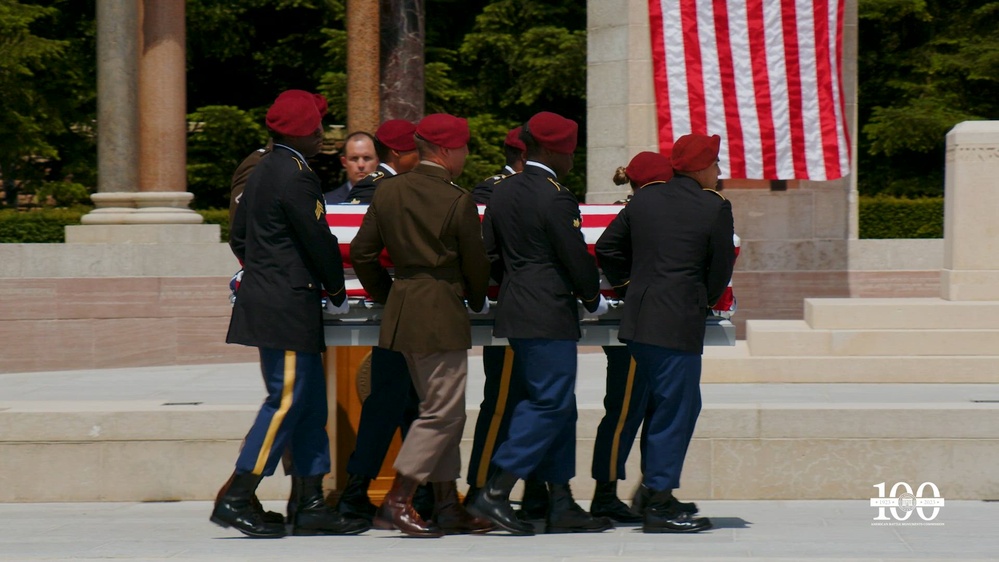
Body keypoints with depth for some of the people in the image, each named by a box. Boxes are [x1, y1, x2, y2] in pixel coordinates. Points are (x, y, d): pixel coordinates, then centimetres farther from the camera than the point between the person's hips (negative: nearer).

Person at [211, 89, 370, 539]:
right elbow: (319, 243, -13)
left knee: (309, 404, 11)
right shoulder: (296, 177, -15)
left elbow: (238, 237, 20)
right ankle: (236, 500, -7)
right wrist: (338, 295, 0)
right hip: (289, 309, -10)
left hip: (266, 298, 10)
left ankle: (311, 506, 12)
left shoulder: (263, 171, 15)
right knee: (287, 401, -8)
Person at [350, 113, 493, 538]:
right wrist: (477, 301, 16)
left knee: (442, 409, 15)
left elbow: (362, 253, 8)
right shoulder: (458, 201, -12)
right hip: (442, 313, -8)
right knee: (442, 411, -2)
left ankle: (447, 505, 17)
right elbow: (475, 263, -3)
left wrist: (385, 294, 21)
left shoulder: (388, 191, 6)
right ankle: (396, 502, -7)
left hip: (402, 308, 8)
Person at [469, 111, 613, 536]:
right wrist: (594, 299, 4)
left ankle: (561, 505, 13)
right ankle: (495, 492, -13)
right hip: (550, 316, -9)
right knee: (551, 404, -7)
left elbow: (491, 254, 14)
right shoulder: (555, 198, -14)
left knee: (556, 406, 12)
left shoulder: (502, 194, 11)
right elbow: (576, 259, -12)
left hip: (516, 312, 9)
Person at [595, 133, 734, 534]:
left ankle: (658, 491, 19)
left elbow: (606, 247, 15)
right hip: (679, 323, -7)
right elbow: (720, 268, 0)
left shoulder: (644, 199, 11)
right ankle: (660, 506, -2)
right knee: (674, 409, -2)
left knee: (682, 404, 18)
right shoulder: (714, 208, -6)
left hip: (638, 319, 7)